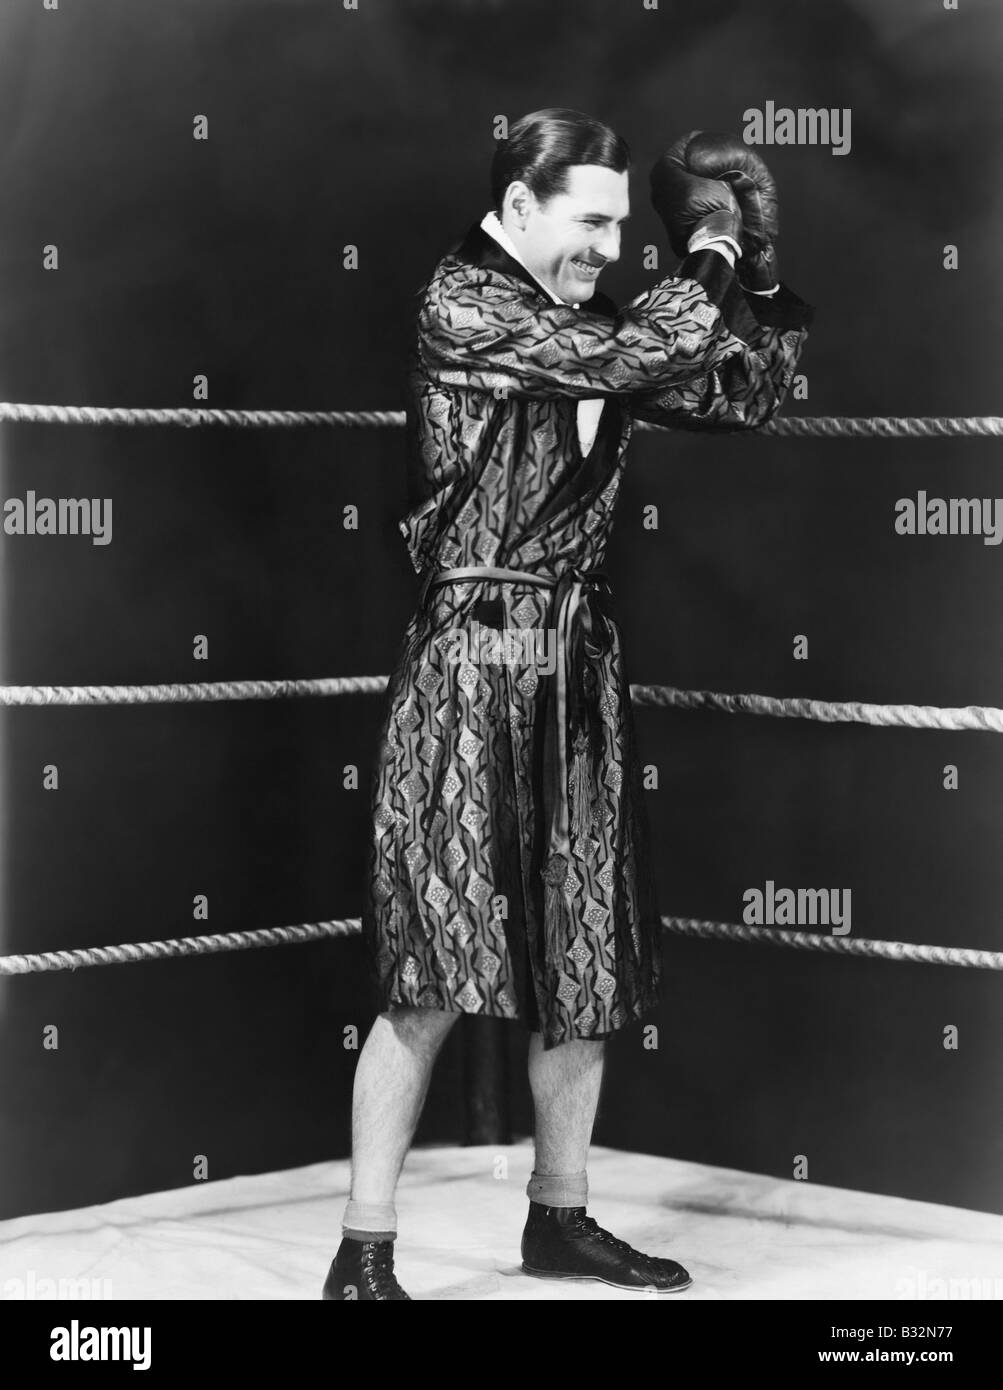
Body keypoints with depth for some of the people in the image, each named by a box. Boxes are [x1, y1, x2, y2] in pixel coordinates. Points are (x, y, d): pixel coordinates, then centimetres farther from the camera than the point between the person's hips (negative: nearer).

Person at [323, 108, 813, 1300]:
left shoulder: (594, 334, 14)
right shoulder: (462, 305, -8)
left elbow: (744, 396, 18)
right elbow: (631, 356, -18)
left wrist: (759, 276, 7)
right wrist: (711, 256, -3)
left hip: (578, 664, 8)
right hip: (478, 656, -8)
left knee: (587, 957, 11)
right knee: (437, 973, -9)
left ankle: (561, 1217, 24)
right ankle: (364, 1256, -3)